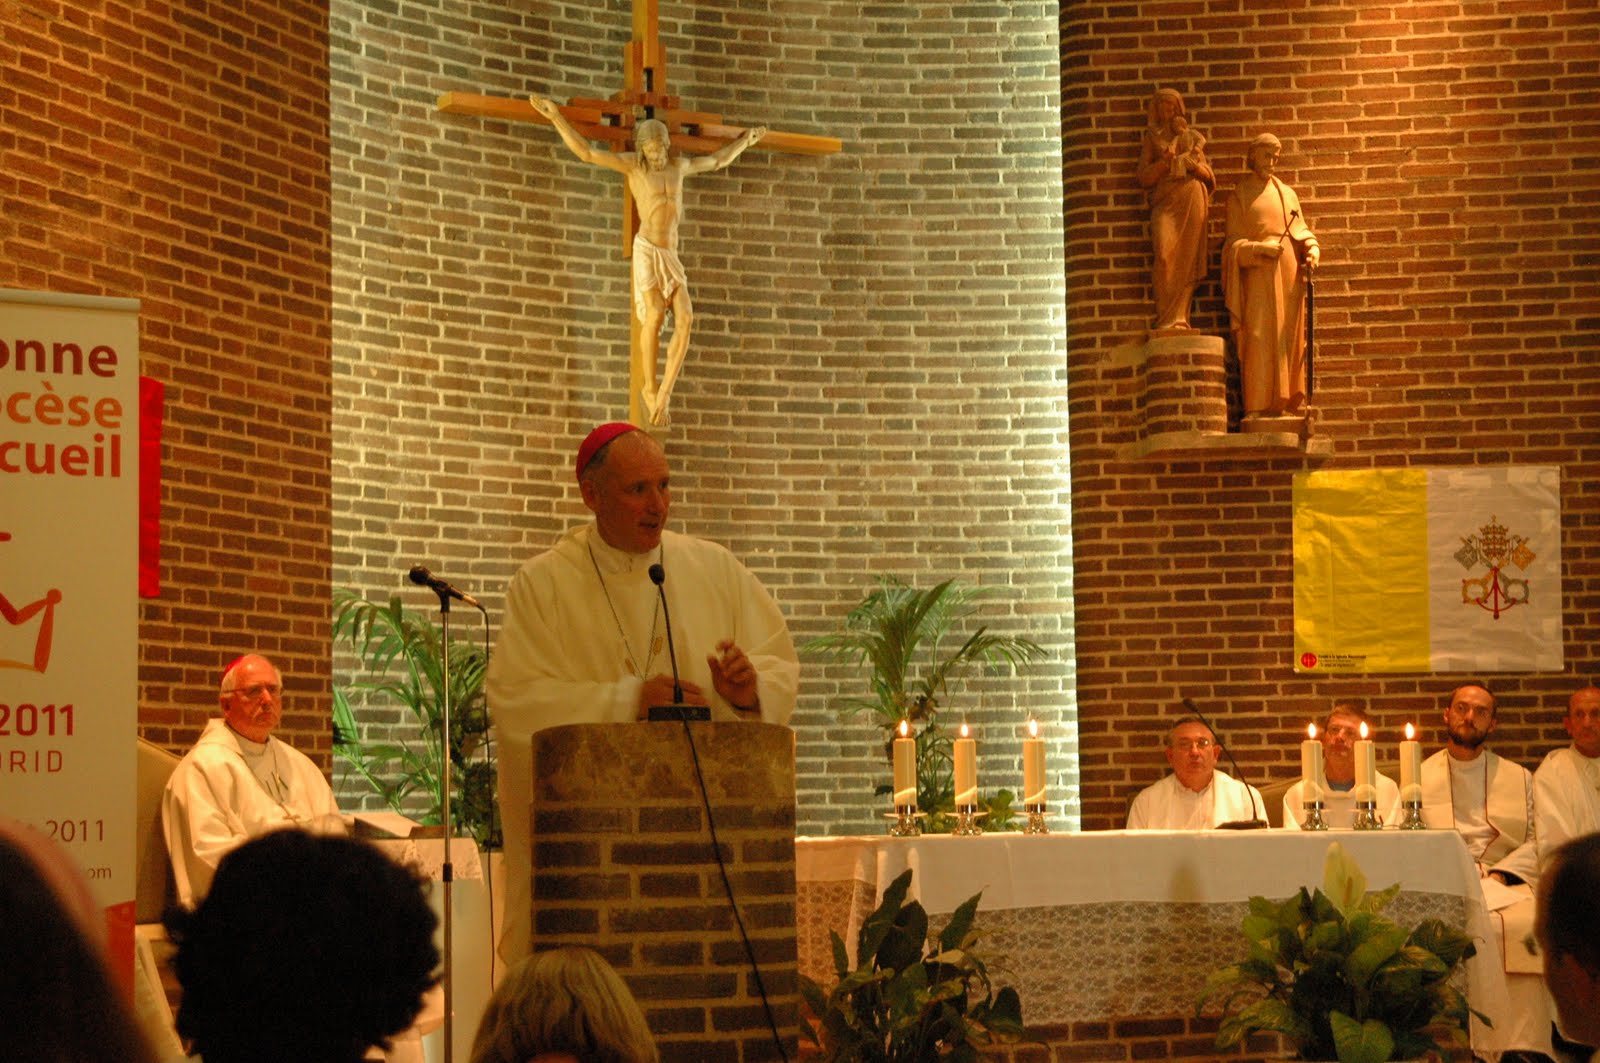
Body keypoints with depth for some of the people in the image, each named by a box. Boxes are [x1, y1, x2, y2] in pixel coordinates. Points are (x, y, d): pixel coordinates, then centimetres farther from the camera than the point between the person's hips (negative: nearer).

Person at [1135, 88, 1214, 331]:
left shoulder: (1192, 138, 20)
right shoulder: (1151, 139, 17)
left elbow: (1209, 176, 18)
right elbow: (1144, 177, 8)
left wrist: (1195, 164, -3)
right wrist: (1166, 161, -8)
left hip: (1192, 200, 2)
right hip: (1165, 201, -2)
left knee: (1187, 258, -9)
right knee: (1165, 254, -20)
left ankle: (1179, 318, -9)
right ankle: (1166, 318, -20)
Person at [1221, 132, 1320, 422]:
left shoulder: (1287, 194, 20)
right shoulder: (1239, 197, 8)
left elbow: (1303, 232, 18)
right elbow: (1234, 242, 1)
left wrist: (1312, 250, -3)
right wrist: (1261, 248, -17)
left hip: (1290, 277, 4)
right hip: (1259, 276, -4)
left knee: (1291, 340, 1)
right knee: (1260, 338, -12)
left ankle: (1288, 403, 2)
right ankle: (1259, 406, -15)